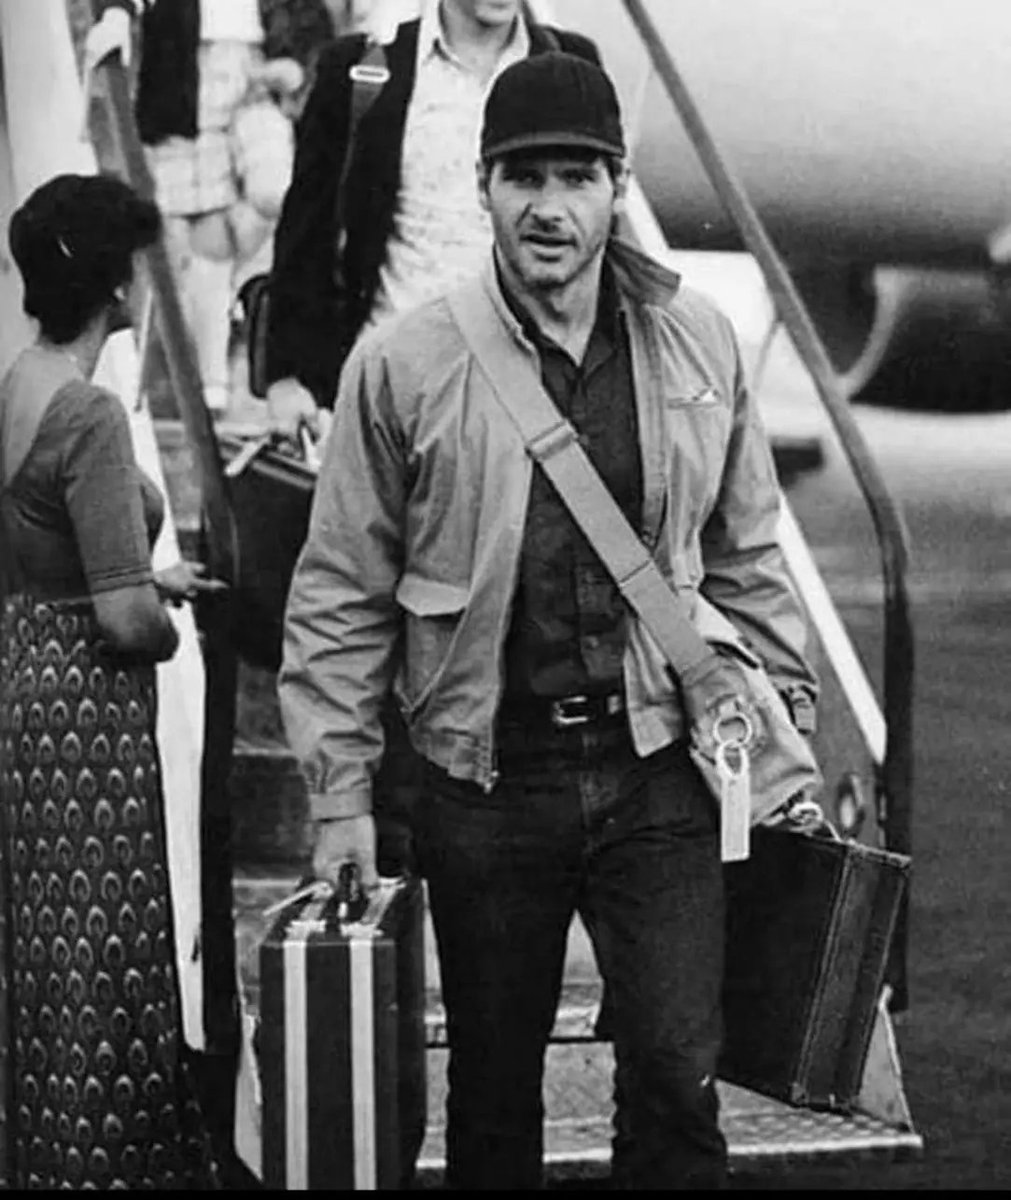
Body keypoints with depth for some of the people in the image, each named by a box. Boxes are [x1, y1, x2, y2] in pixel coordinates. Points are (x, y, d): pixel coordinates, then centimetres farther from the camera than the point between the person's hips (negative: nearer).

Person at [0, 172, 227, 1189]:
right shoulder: (90, 417, -19)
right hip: (85, 711, -9)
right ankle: (101, 1156, 6)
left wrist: (147, 579, 22)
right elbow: (126, 622, -22)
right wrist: (159, 626, 0)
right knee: (99, 965, -1)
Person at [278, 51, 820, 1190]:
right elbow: (341, 596, -1)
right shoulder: (402, 363, -6)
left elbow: (746, 557, 13)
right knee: (492, 1089, 11)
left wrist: (790, 718, 11)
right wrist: (340, 798, -3)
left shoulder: (699, 343, 2)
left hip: (658, 774, 1)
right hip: (485, 786, -1)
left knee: (678, 1078, -3)